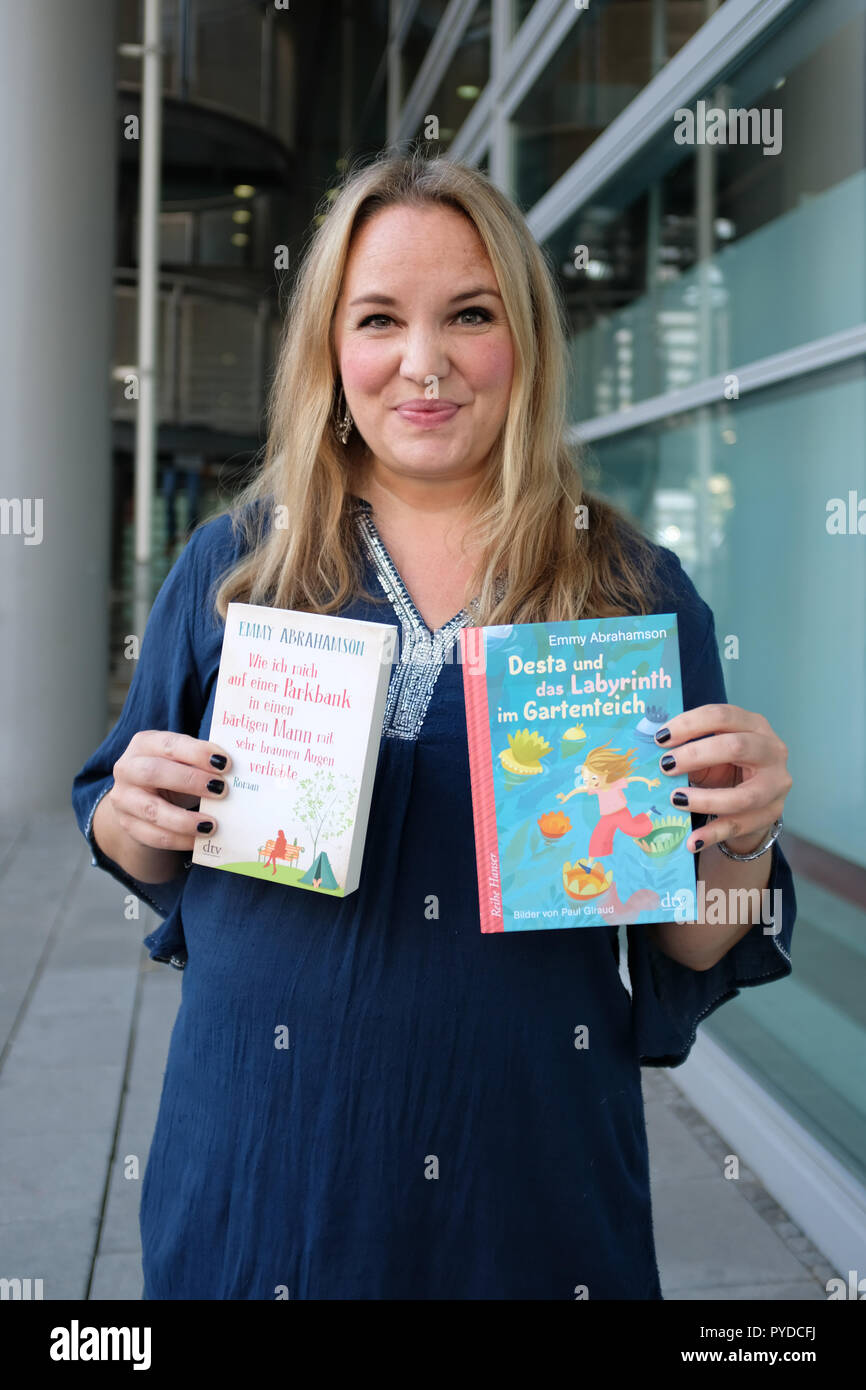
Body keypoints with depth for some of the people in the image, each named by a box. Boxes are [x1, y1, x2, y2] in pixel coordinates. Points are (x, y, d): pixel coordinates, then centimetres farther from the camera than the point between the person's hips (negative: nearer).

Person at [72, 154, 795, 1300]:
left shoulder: (639, 593, -3)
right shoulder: (233, 568, -1)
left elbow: (693, 960, 0)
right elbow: (123, 832, 8)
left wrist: (738, 841, -20)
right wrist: (143, 816, -13)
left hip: (534, 1171, 0)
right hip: (261, 1159, 1)